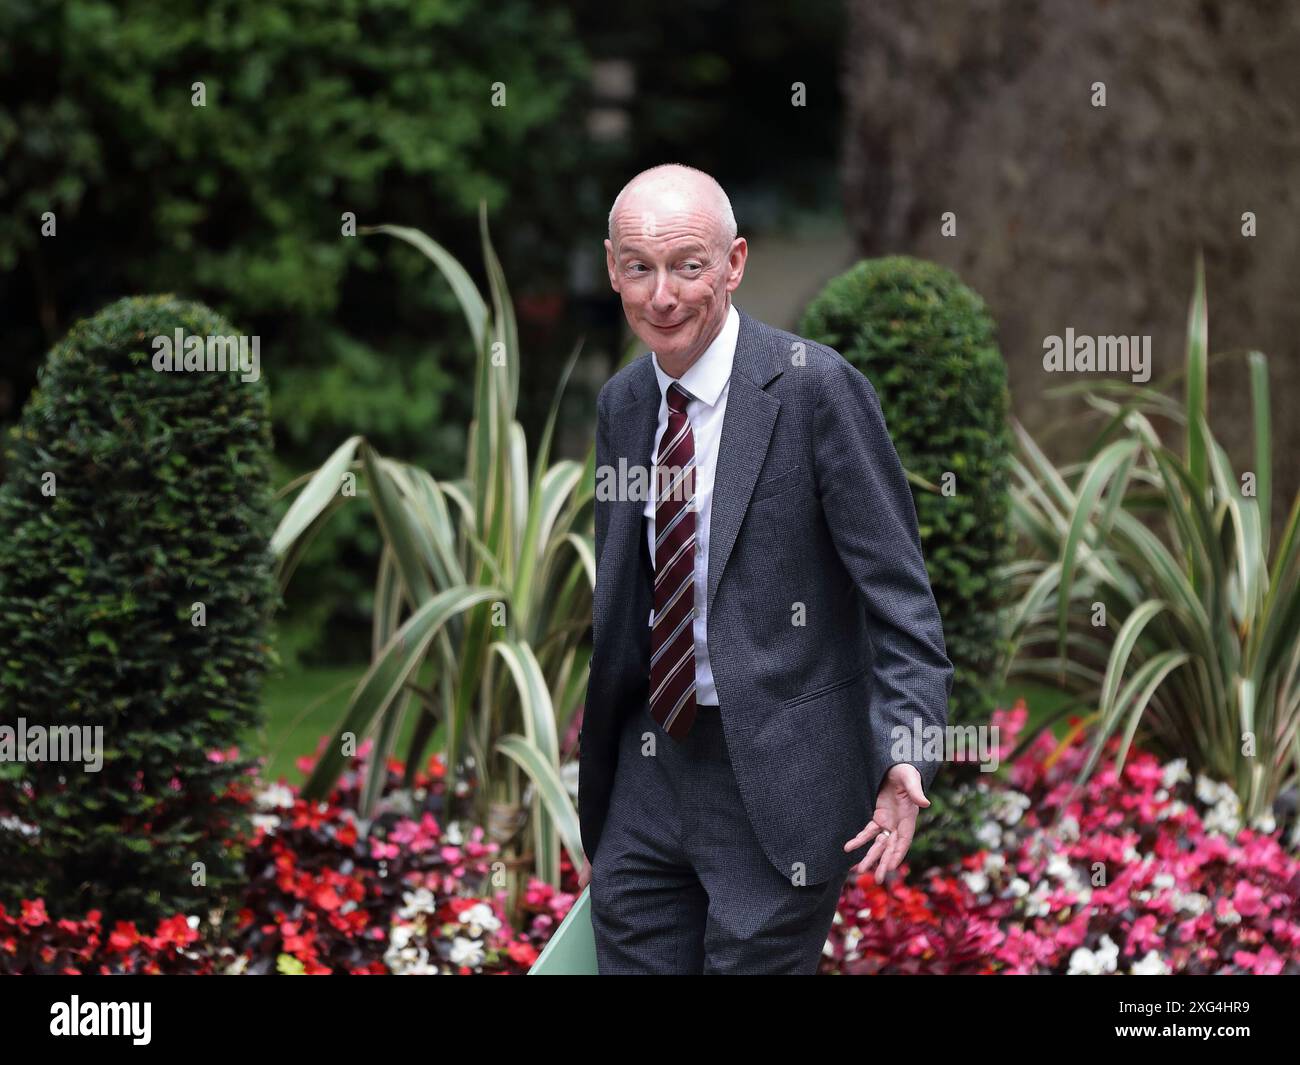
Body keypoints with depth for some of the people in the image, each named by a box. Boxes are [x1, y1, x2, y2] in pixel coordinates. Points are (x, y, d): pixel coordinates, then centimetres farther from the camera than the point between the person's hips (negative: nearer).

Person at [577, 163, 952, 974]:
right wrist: (592, 811, 21)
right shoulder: (622, 404, 10)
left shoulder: (815, 387, -11)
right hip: (650, 775, 6)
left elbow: (898, 593, -12)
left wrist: (905, 755, -25)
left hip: (776, 785, -6)